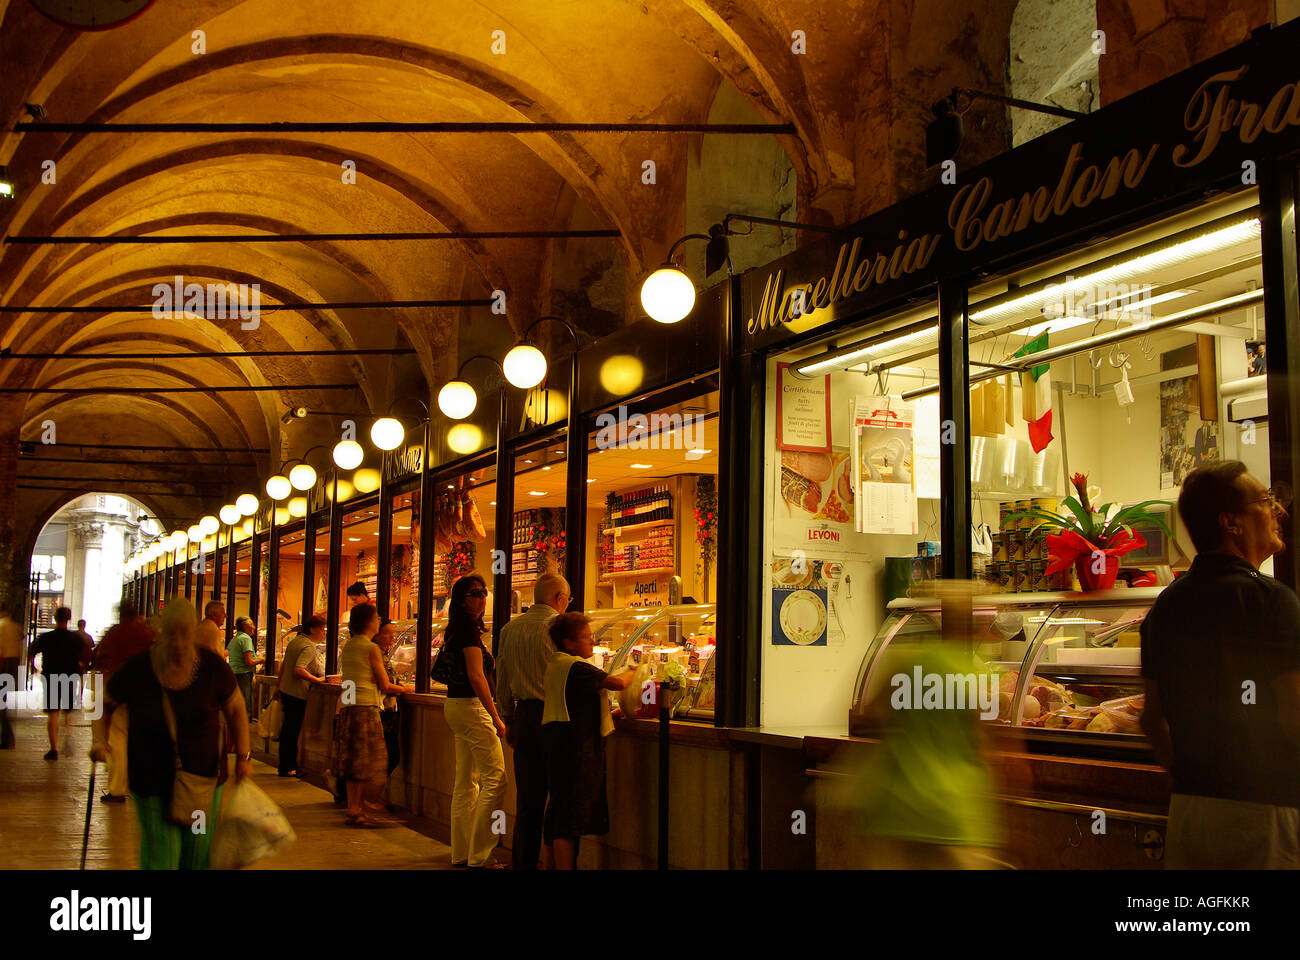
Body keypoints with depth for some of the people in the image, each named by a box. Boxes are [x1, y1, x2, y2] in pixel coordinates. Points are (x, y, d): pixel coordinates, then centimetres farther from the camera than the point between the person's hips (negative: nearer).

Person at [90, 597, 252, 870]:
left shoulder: (213, 667, -10)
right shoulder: (137, 668, -12)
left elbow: (235, 709, 3)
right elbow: (106, 705, 4)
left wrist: (243, 756, -3)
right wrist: (100, 741, -12)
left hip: (204, 777, 1)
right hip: (152, 782, -1)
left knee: (198, 857, 10)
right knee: (160, 858, -1)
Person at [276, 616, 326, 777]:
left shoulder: (295, 641, 12)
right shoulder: (309, 647, -18)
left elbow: (284, 664, 20)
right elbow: (298, 670, -30)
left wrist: (279, 685, 28)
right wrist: (317, 679, -23)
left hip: (286, 690, 10)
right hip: (298, 694, -10)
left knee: (288, 729, 16)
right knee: (292, 730, -2)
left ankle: (286, 765, 24)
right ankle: (287, 768, 4)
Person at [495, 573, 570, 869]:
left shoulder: (509, 629, 9)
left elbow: (502, 681, 13)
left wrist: (508, 720, 21)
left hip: (525, 715, 6)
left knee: (528, 796, 11)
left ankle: (524, 861, 16)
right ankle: (554, 859, 5)